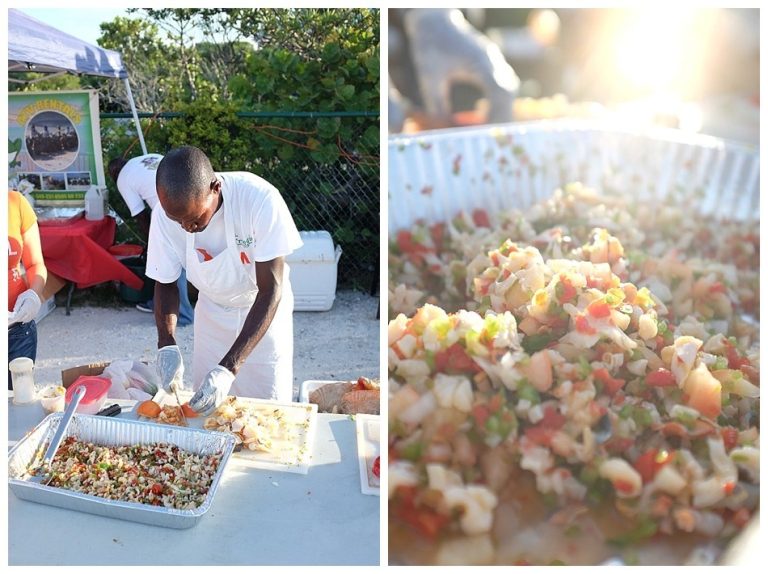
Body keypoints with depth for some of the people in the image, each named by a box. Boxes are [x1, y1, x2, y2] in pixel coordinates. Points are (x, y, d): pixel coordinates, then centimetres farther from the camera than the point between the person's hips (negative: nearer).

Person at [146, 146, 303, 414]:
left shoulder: (260, 199, -33)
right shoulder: (165, 214, -22)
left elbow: (271, 291, -31)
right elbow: (165, 283, -7)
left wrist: (229, 367, -38)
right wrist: (166, 344, -25)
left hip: (264, 310, -2)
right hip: (212, 310, 3)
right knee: (206, 406, 11)